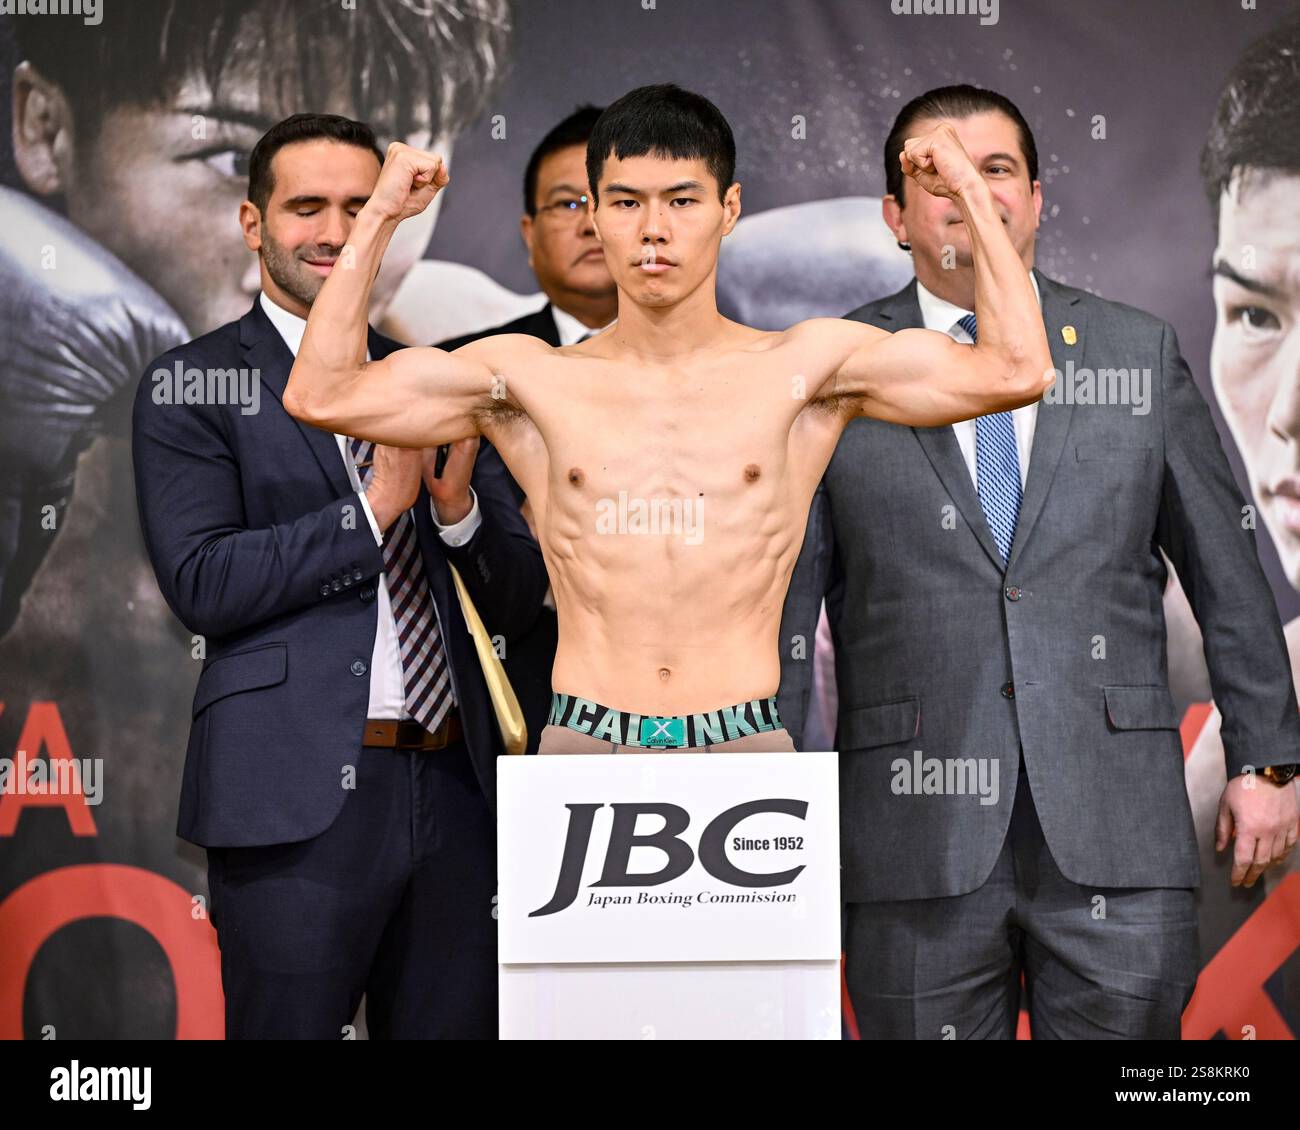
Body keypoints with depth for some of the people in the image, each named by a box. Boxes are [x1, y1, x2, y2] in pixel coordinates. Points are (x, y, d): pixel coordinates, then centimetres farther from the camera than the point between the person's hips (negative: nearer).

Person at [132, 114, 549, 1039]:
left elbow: (517, 603, 12)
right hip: (300, 793, -4)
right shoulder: (190, 388, 1)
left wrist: (459, 504, -8)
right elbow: (202, 584, -11)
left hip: (453, 788, 5)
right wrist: (374, 508, -13)